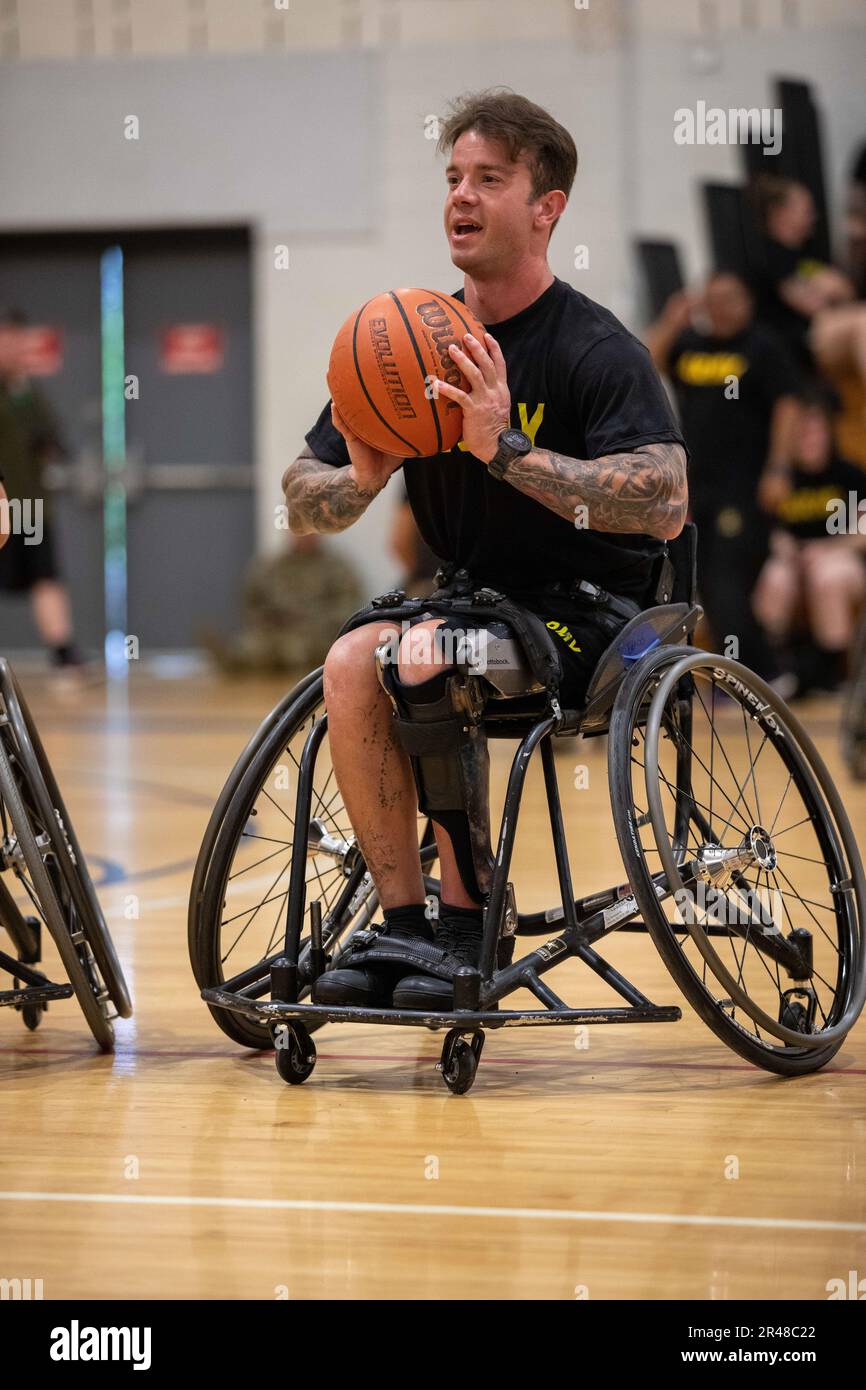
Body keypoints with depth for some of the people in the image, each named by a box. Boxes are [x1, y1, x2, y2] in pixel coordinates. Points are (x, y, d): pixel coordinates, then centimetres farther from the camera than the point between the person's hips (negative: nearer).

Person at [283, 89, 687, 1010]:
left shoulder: (595, 348, -12)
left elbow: (664, 505, -26)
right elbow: (303, 504, 8)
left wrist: (506, 450, -33)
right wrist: (360, 480, -16)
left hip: (589, 610, -6)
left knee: (427, 662, -31)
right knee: (349, 663, -24)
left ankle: (466, 927, -16)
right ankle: (403, 924, -15)